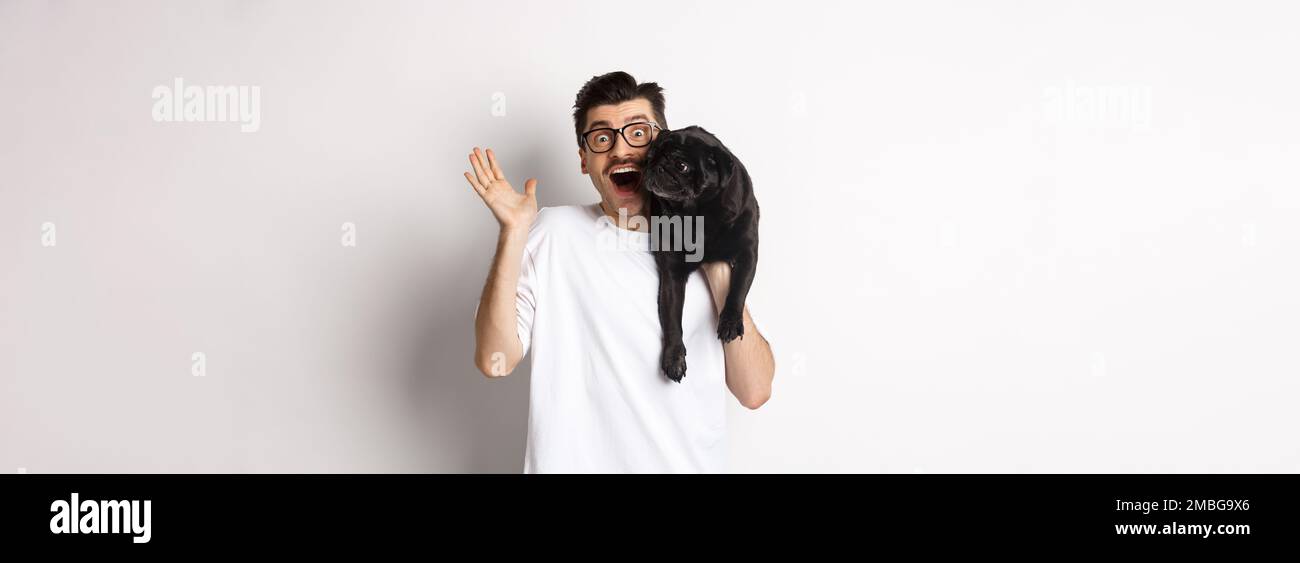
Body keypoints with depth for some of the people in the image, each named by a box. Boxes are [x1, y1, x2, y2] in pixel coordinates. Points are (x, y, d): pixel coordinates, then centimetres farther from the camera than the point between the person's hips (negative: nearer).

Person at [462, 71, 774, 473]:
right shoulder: (553, 232, -3)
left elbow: (754, 391, -5)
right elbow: (495, 360, -11)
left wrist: (720, 270, -12)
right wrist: (513, 236, -17)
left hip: (691, 463, 2)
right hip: (575, 460, -2)